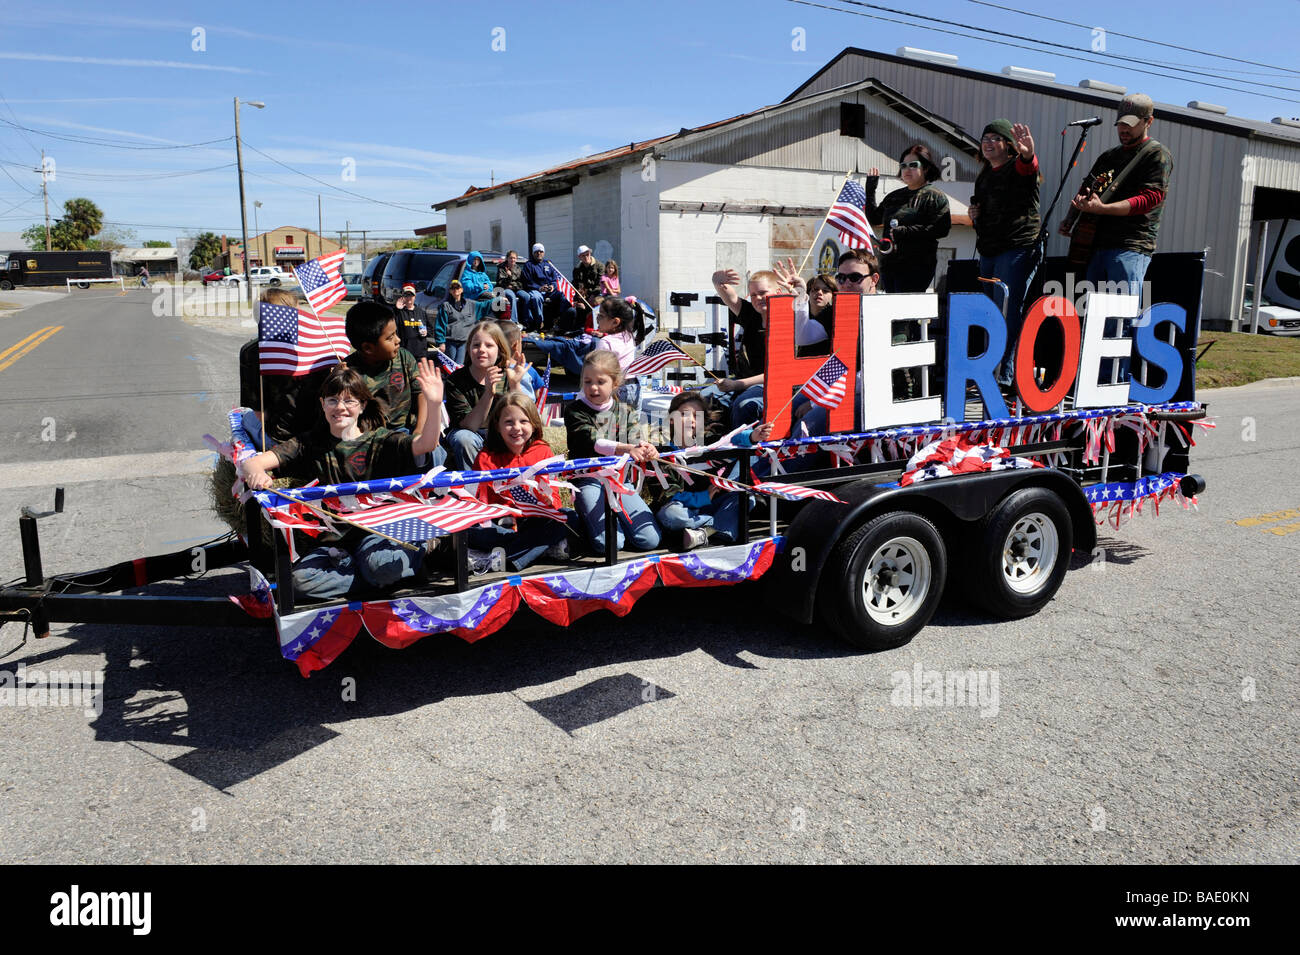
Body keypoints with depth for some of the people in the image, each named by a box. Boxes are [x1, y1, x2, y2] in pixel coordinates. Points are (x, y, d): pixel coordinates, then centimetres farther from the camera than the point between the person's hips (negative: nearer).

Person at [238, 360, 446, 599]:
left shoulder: (379, 440, 1)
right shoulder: (310, 444, 7)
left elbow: (425, 444, -16)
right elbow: (252, 463, -1)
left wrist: (434, 404, -35)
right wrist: (254, 472, -27)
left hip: (376, 532, -3)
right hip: (332, 541, 3)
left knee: (381, 563, -37)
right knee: (300, 579, -26)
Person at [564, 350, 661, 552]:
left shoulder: (626, 413, 11)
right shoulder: (574, 410, -1)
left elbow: (637, 443, -3)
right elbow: (591, 442, -17)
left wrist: (648, 451, -30)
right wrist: (627, 449, -33)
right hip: (589, 480, -4)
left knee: (650, 540, -10)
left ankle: (615, 518, 17)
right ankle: (588, 519, 11)